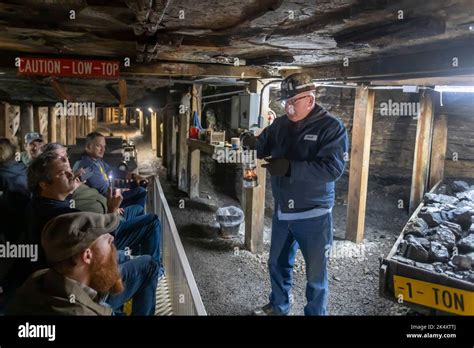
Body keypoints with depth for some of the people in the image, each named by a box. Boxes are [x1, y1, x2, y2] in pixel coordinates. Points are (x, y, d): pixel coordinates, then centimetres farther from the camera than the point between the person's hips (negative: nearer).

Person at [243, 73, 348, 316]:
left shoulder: (331, 127, -14)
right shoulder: (280, 124, 3)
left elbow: (333, 168, -25)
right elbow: (265, 147, 12)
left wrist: (290, 167, -31)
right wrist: (253, 143, -13)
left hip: (313, 214, -6)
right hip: (282, 210, 6)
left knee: (315, 274, 11)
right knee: (277, 263, 22)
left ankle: (315, 313, 33)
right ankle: (278, 306, 45)